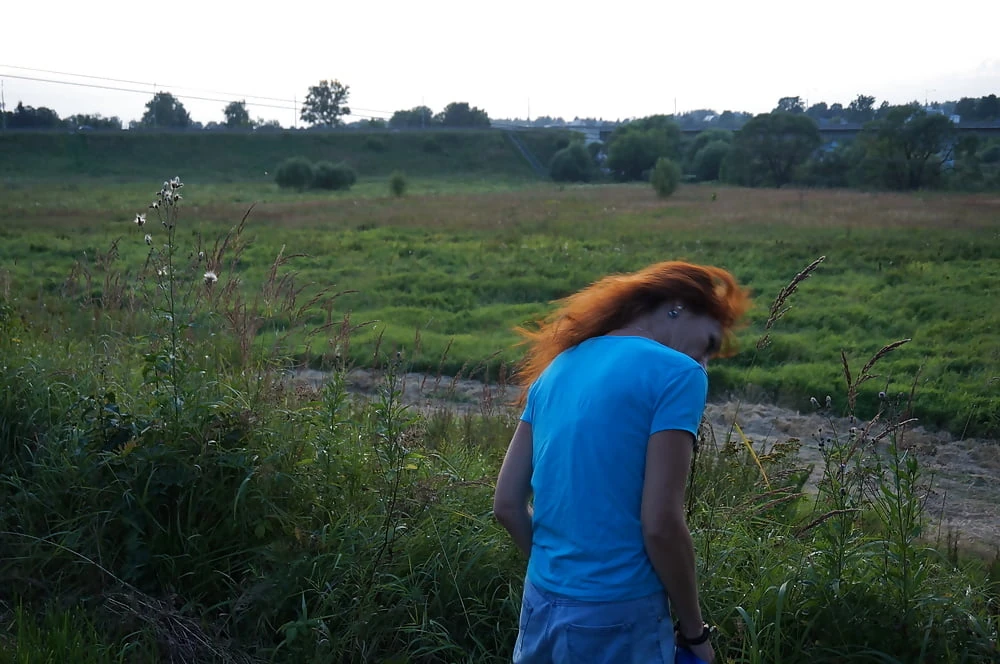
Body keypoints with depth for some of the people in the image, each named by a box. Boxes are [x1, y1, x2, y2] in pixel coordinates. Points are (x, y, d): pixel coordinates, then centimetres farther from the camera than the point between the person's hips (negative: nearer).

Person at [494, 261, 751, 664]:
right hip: (615, 619, -6)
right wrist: (693, 630, -5)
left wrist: (560, 571, 15)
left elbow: (507, 504, 7)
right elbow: (660, 524, -17)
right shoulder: (675, 373, -11)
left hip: (541, 605, 7)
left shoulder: (559, 364, 9)